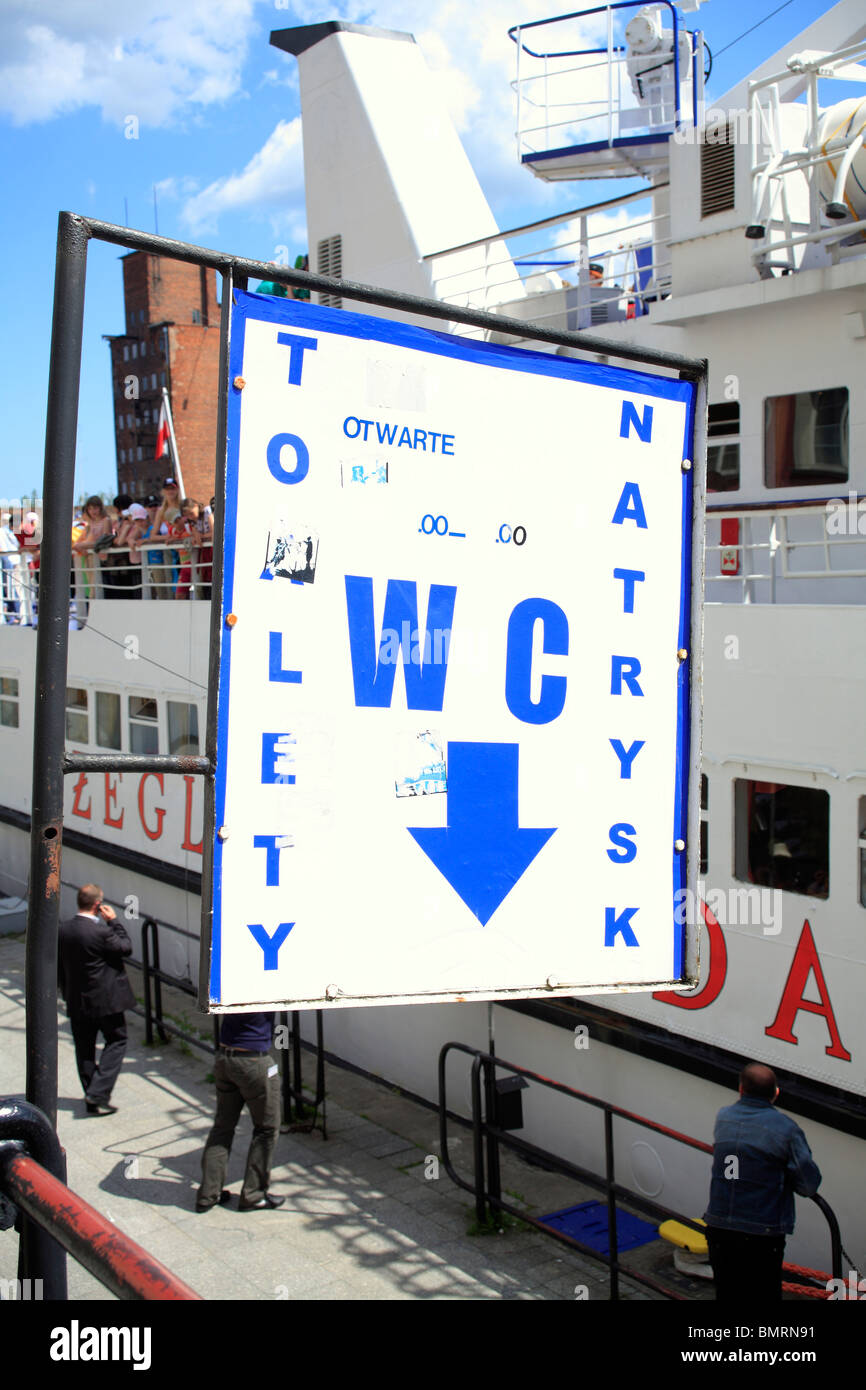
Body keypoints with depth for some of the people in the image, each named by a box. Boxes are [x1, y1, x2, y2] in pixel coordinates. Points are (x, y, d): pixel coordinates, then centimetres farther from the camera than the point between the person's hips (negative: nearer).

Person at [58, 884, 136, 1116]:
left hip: (76, 1002, 6)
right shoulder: (101, 932, -23)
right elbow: (126, 948, -8)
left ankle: (92, 1100, 20)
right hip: (105, 999, -6)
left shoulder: (63, 931, -2)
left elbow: (60, 967, 7)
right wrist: (114, 921, -4)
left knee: (84, 1048, 14)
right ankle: (98, 1093, -1)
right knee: (116, 1040, 10)